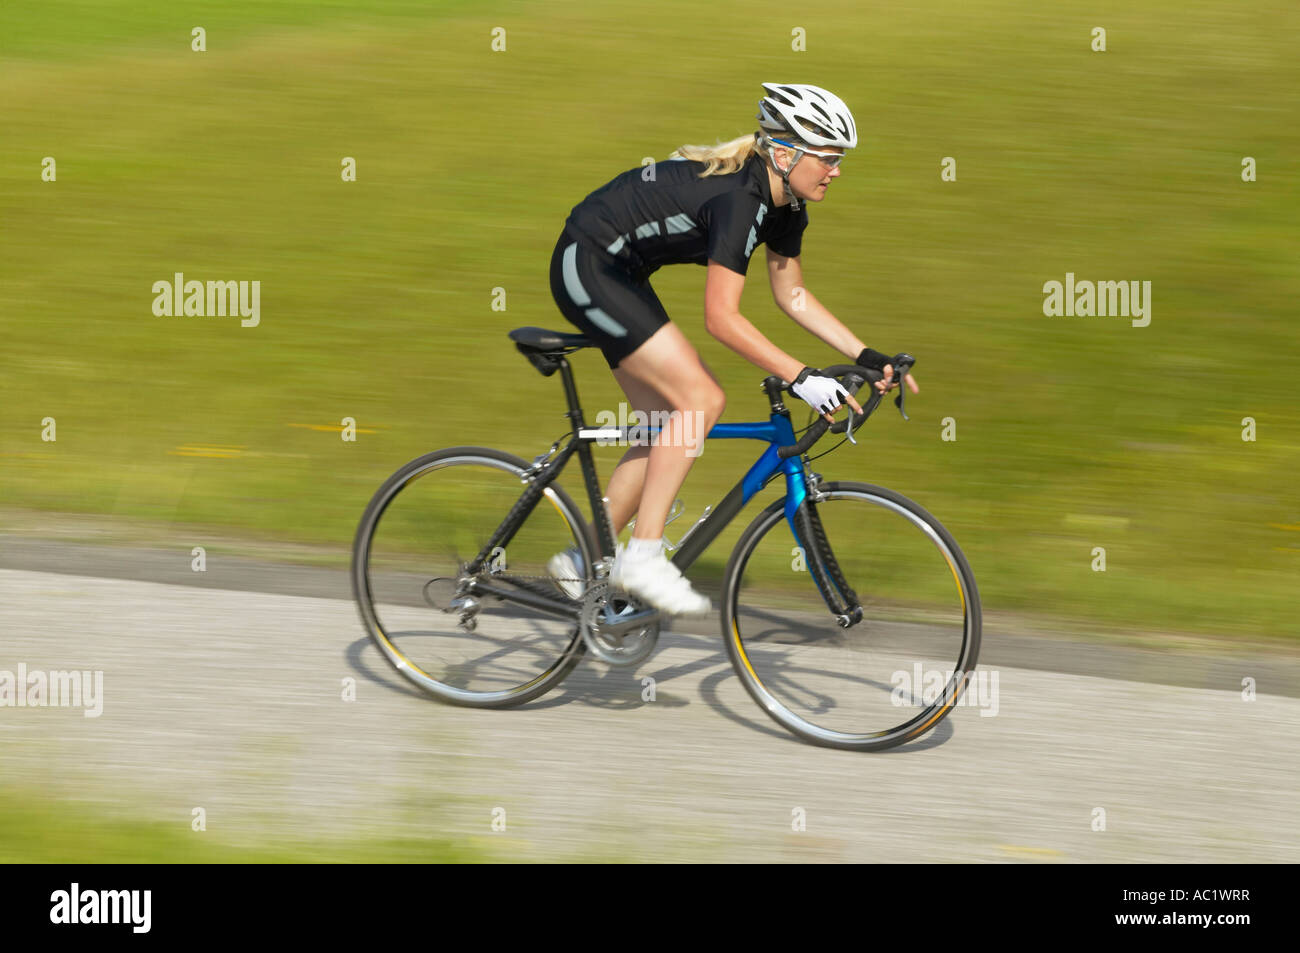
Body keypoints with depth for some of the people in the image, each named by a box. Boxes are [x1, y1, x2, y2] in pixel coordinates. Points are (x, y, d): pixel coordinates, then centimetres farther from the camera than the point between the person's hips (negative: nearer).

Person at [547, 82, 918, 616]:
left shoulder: (783, 202, 1)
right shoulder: (739, 196, -27)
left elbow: (792, 295, 11)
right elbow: (721, 318, -31)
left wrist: (867, 358, 4)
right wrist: (803, 378, -33)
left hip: (618, 273, 10)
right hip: (586, 265, -10)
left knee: (671, 424, 6)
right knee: (700, 398, -17)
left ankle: (585, 562, 14)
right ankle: (642, 556, -13)